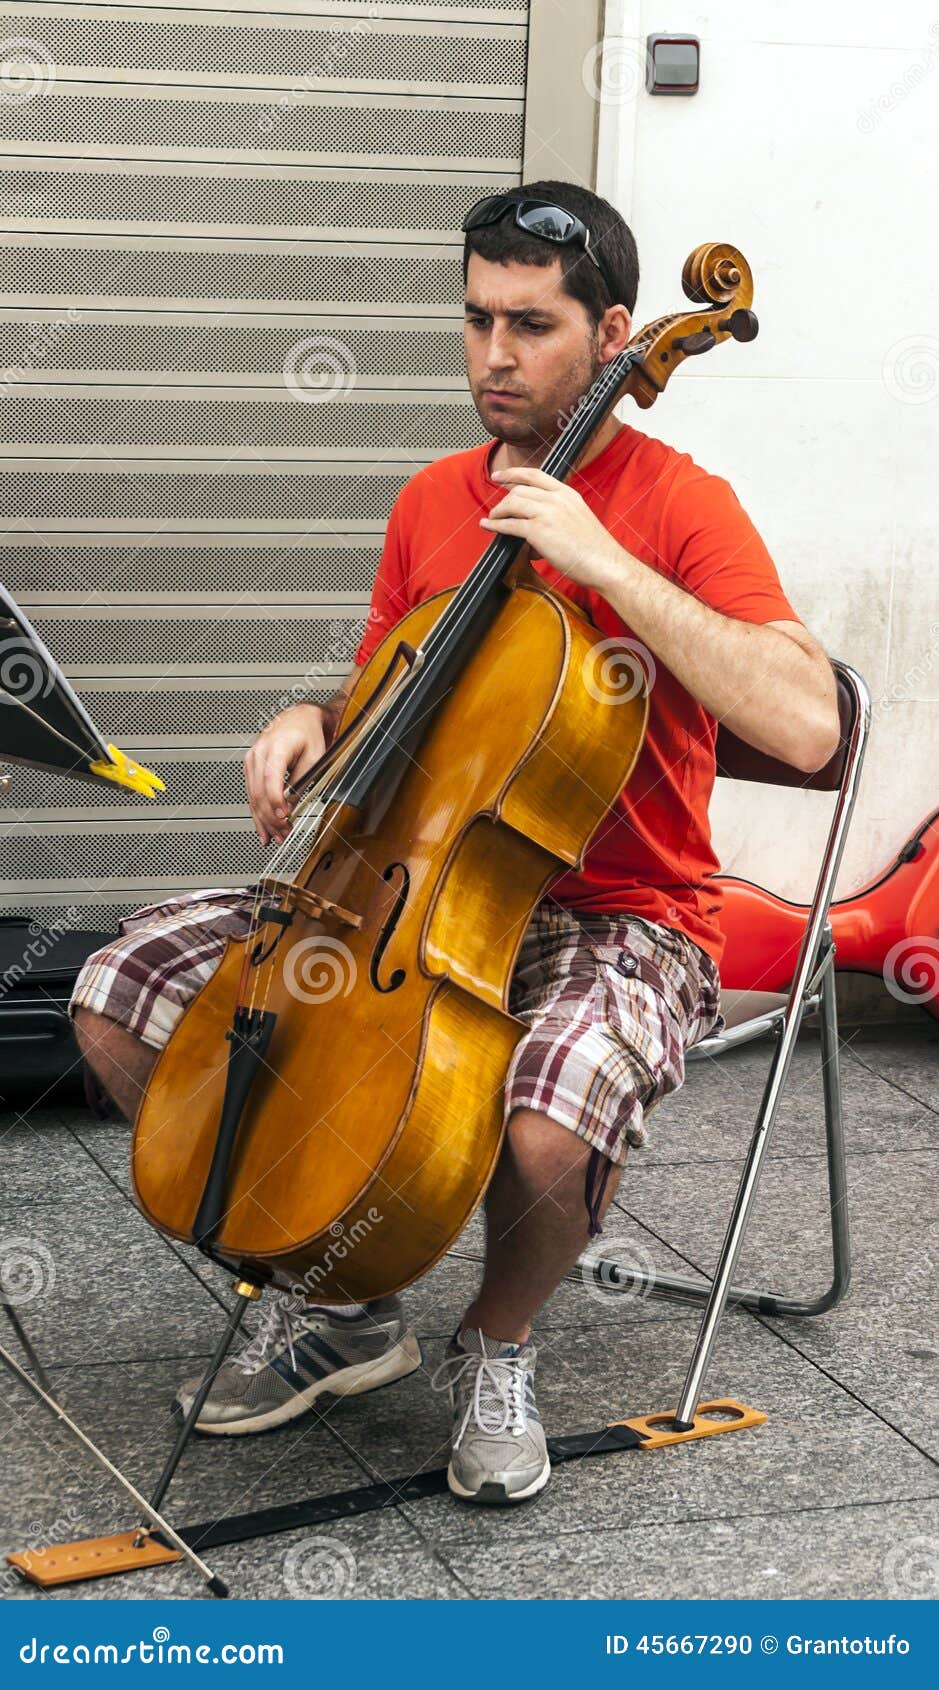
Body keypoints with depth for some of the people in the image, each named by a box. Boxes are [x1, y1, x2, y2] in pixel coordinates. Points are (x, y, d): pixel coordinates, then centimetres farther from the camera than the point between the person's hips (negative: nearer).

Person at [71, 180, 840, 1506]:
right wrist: (316, 724, -2)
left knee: (552, 1121, -38)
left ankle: (499, 1346, -1)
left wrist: (606, 563, -25)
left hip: (619, 923, -6)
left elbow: (805, 726, -25)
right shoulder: (432, 503, 10)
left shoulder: (681, 508, -9)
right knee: (124, 991, -8)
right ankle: (339, 1306, 6)